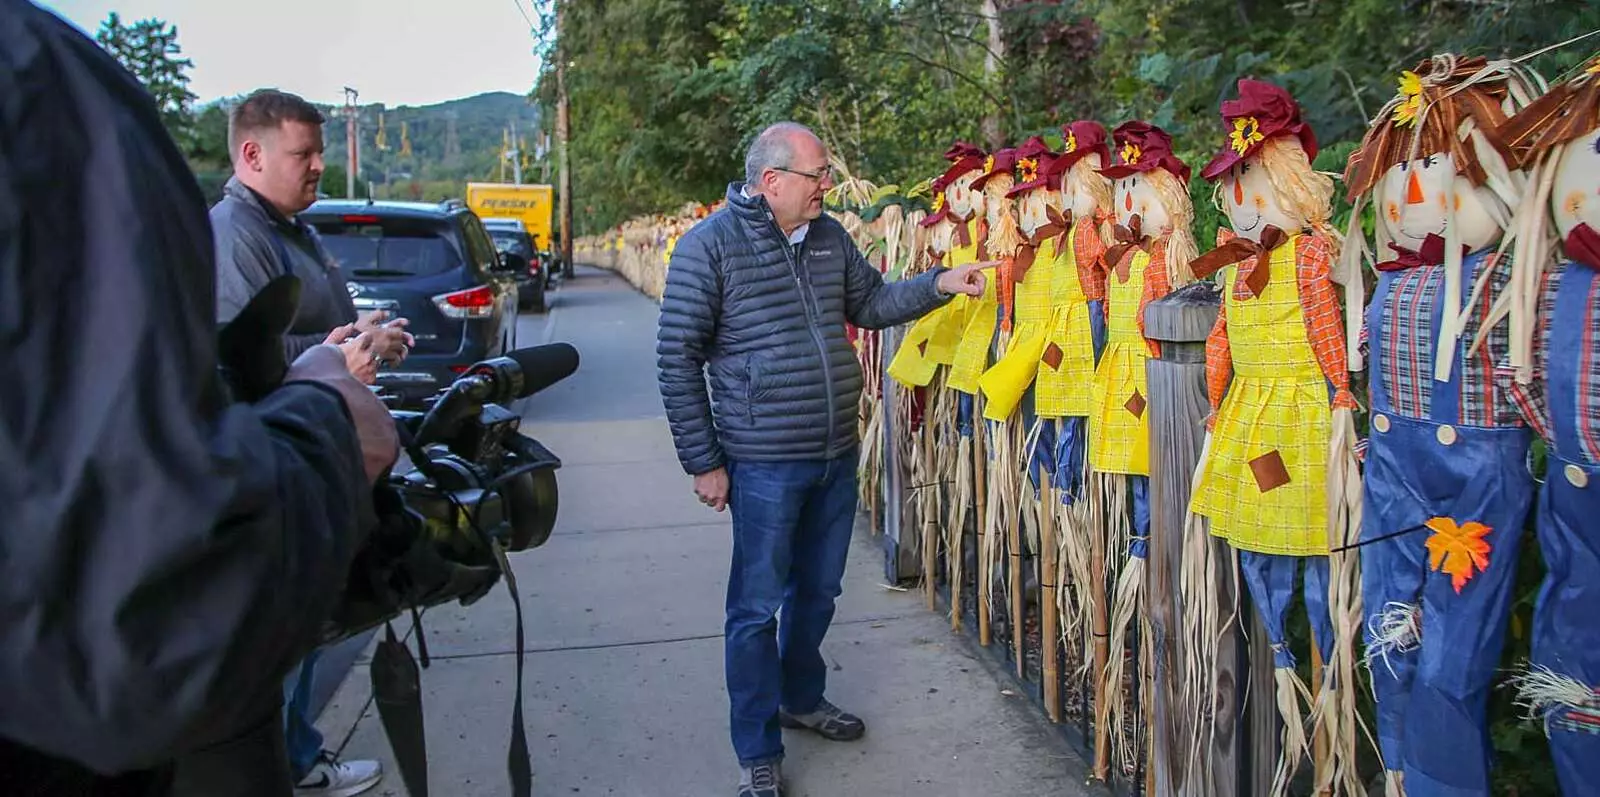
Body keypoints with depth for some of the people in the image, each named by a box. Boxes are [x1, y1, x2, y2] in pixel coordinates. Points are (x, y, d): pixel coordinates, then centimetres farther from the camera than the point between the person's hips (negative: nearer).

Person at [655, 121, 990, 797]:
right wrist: (703, 463, -11)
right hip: (764, 464, -6)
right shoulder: (709, 246, -13)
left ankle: (802, 698, 42)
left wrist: (938, 285, 2)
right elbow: (677, 360, -11)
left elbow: (871, 303, 20)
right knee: (757, 604, 4)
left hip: (837, 455, 7)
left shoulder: (828, 235, 7)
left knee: (818, 589, 20)